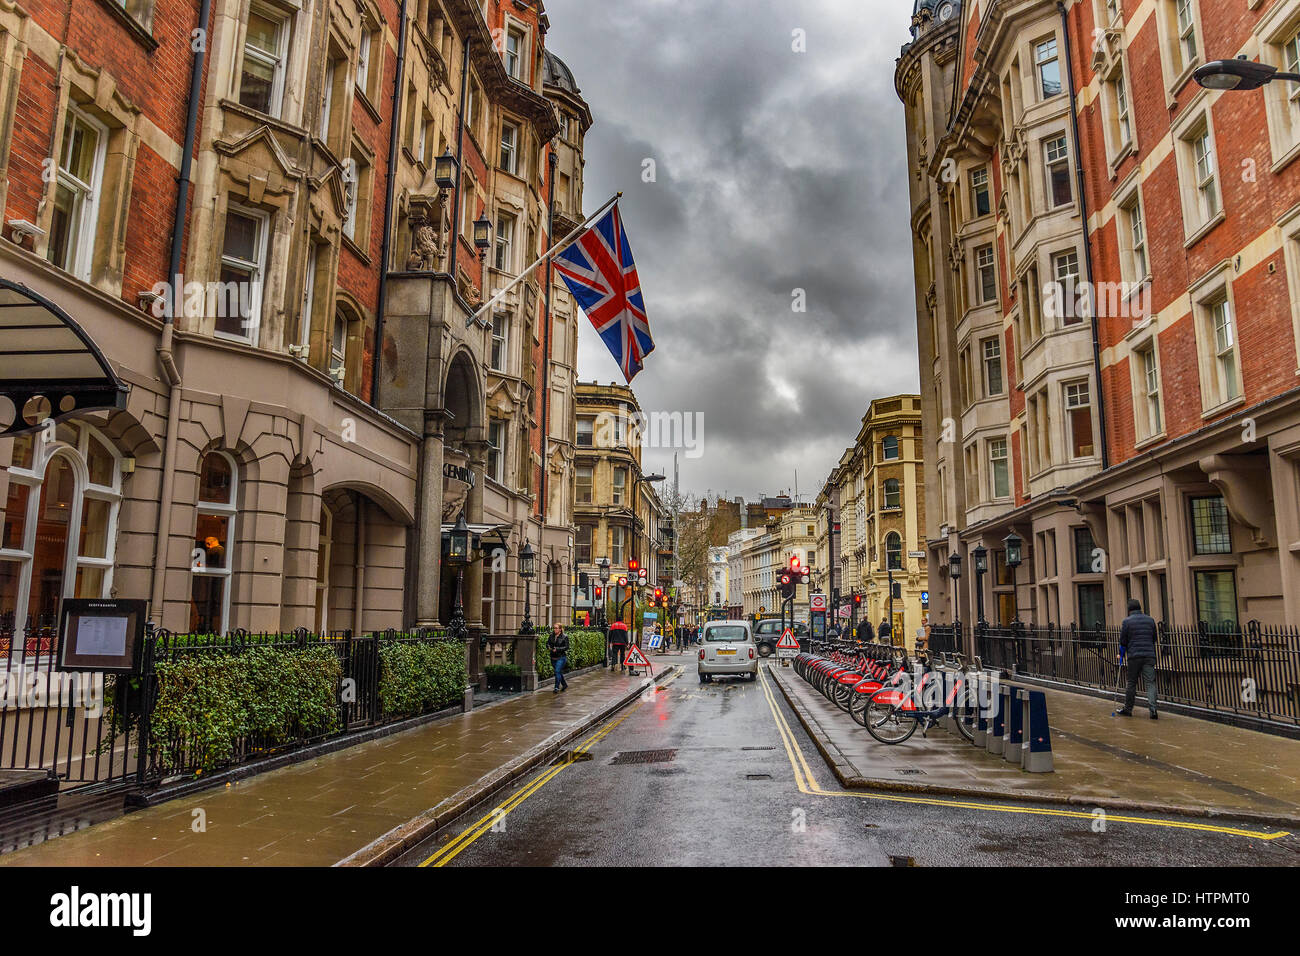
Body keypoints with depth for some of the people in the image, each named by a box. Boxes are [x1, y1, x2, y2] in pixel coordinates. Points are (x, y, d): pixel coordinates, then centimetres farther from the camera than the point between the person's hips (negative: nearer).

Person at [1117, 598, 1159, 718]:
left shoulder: (1127, 621, -3)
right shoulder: (1150, 620, 8)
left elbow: (1123, 641, 0)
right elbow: (1154, 638, 17)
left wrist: (1121, 654, 14)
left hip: (1134, 656, -2)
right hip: (1149, 655, 2)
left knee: (1131, 683, 6)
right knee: (1150, 683, 0)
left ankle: (1128, 709, 14)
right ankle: (1153, 709, -13)